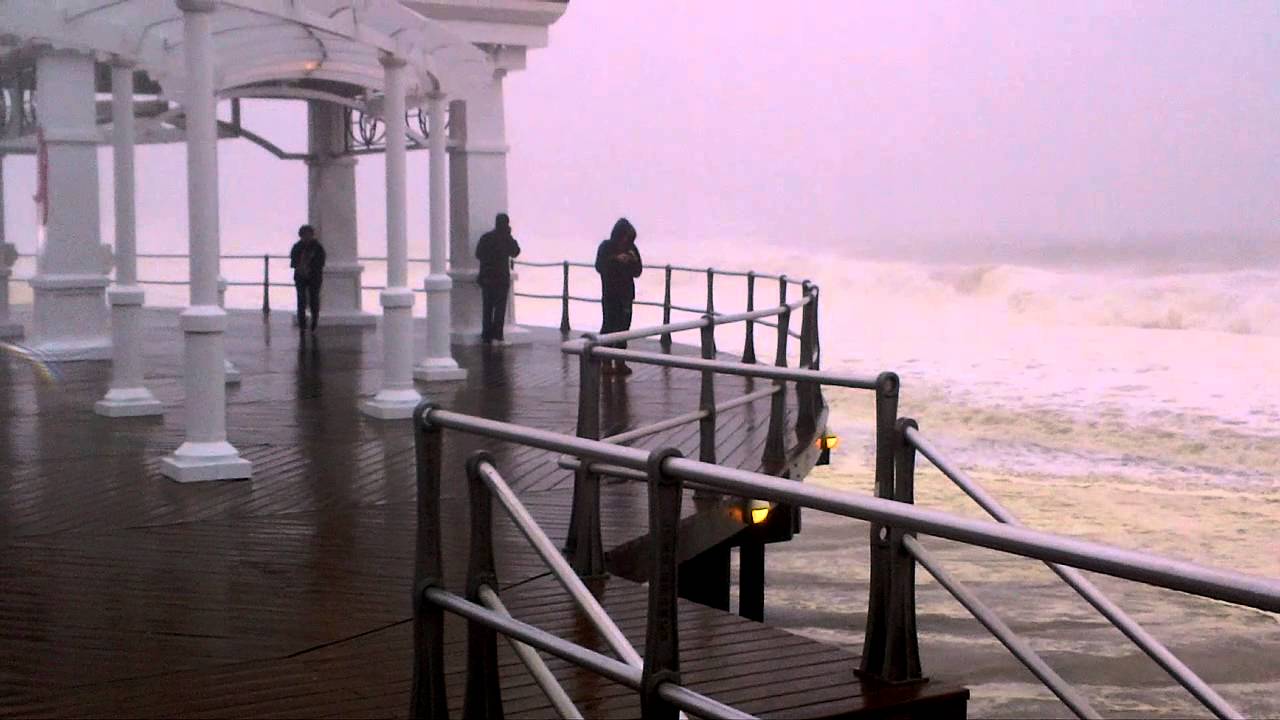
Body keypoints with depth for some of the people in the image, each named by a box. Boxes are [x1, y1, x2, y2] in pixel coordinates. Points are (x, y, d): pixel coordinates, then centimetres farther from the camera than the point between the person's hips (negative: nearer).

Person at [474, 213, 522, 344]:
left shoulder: (485, 237, 3)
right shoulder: (507, 239, -9)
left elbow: (478, 255, 7)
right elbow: (515, 253, 4)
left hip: (486, 278, 4)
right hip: (501, 278, -4)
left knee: (487, 307, 9)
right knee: (500, 307, 0)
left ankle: (486, 335, 9)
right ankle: (496, 335, -6)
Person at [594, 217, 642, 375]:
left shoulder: (631, 248, 8)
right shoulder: (606, 247, -2)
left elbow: (637, 271, 8)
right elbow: (599, 266, -13)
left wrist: (634, 260, -12)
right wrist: (615, 259, -24)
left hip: (626, 293, 4)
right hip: (610, 293, -4)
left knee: (624, 326, 2)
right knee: (609, 325, -8)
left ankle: (620, 362, 7)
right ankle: (606, 362, -6)